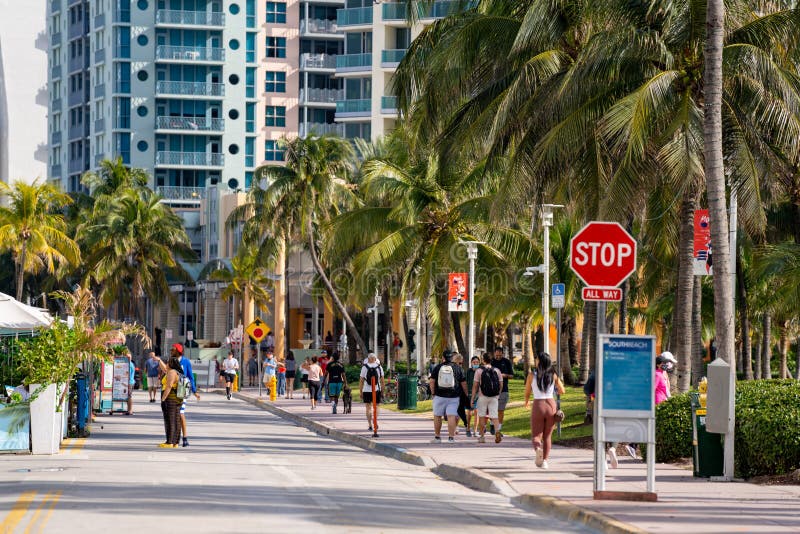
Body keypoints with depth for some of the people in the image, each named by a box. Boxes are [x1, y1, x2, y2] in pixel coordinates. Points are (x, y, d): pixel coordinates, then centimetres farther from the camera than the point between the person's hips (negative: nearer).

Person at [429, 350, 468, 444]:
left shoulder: (437, 368, 2)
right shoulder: (457, 368, 1)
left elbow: (432, 381, 0)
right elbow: (463, 383, 4)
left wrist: (433, 393, 9)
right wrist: (466, 394, 17)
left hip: (439, 396, 0)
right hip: (453, 397, 0)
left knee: (437, 416, 11)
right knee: (451, 416, -3)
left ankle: (437, 437, 15)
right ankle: (451, 437, -10)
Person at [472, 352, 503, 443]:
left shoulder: (479, 371, -5)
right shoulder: (497, 371, 4)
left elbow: (475, 385, -6)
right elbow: (501, 385, 7)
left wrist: (472, 398, -2)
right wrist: (498, 395, 22)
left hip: (482, 397, -2)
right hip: (494, 397, 2)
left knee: (482, 416, 11)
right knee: (494, 416, 2)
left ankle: (482, 436, 14)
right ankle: (497, 431, -24)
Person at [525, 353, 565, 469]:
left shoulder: (532, 375, -3)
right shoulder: (553, 375, 2)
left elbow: (527, 392, 7)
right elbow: (562, 391, 9)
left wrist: (526, 402, 28)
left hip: (538, 406, -2)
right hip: (551, 405, 2)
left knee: (536, 435, 5)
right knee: (547, 436, 13)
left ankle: (538, 447, -28)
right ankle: (545, 461, 4)